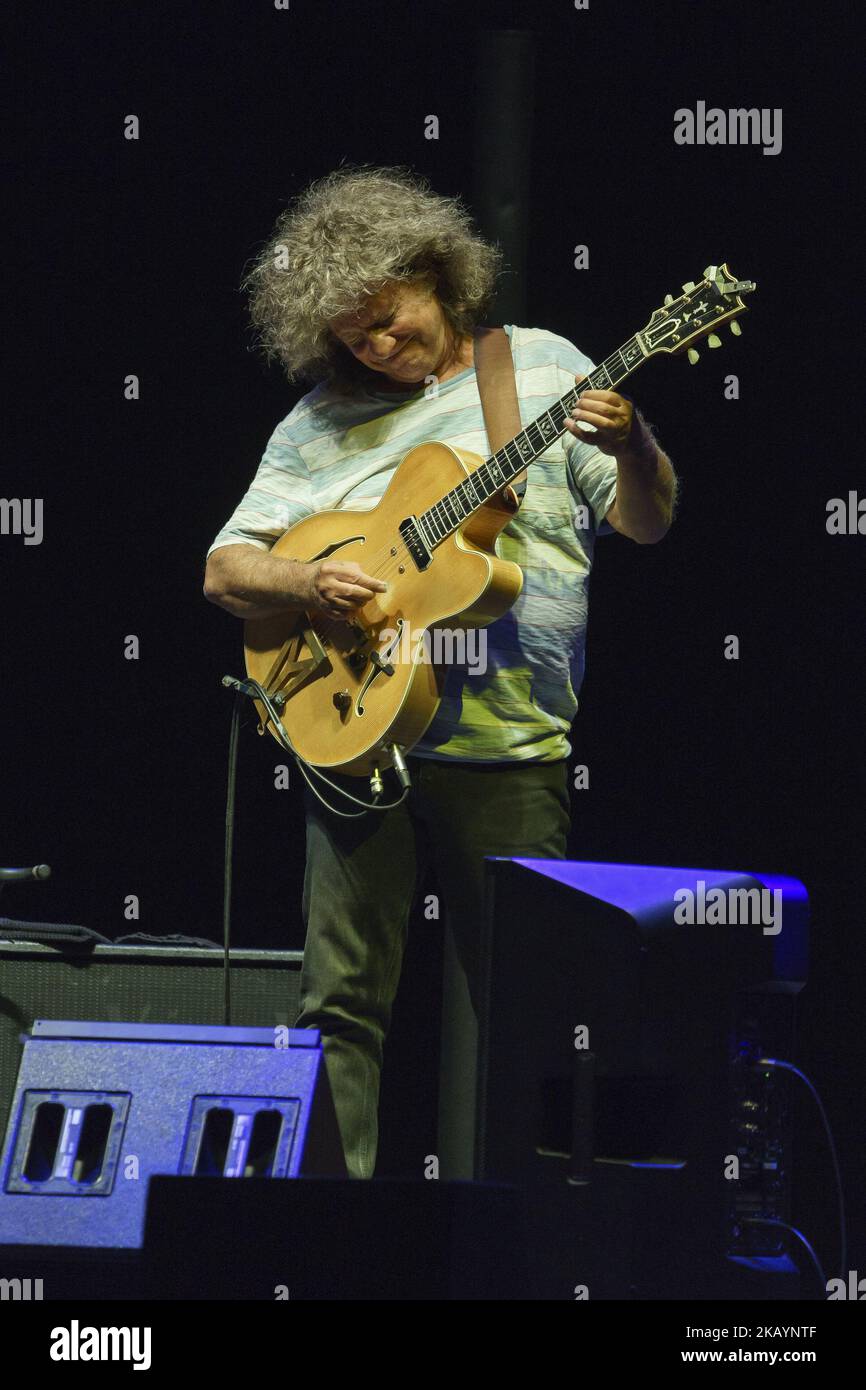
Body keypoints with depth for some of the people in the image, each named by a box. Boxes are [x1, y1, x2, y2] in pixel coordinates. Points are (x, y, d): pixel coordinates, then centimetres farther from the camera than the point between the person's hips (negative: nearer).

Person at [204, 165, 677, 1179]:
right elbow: (223, 570, 10)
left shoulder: (541, 366, 9)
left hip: (511, 744, -1)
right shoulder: (321, 426, 12)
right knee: (341, 1000, -4)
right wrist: (303, 583, -11)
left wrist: (630, 447, -14)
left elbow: (647, 524, 7)